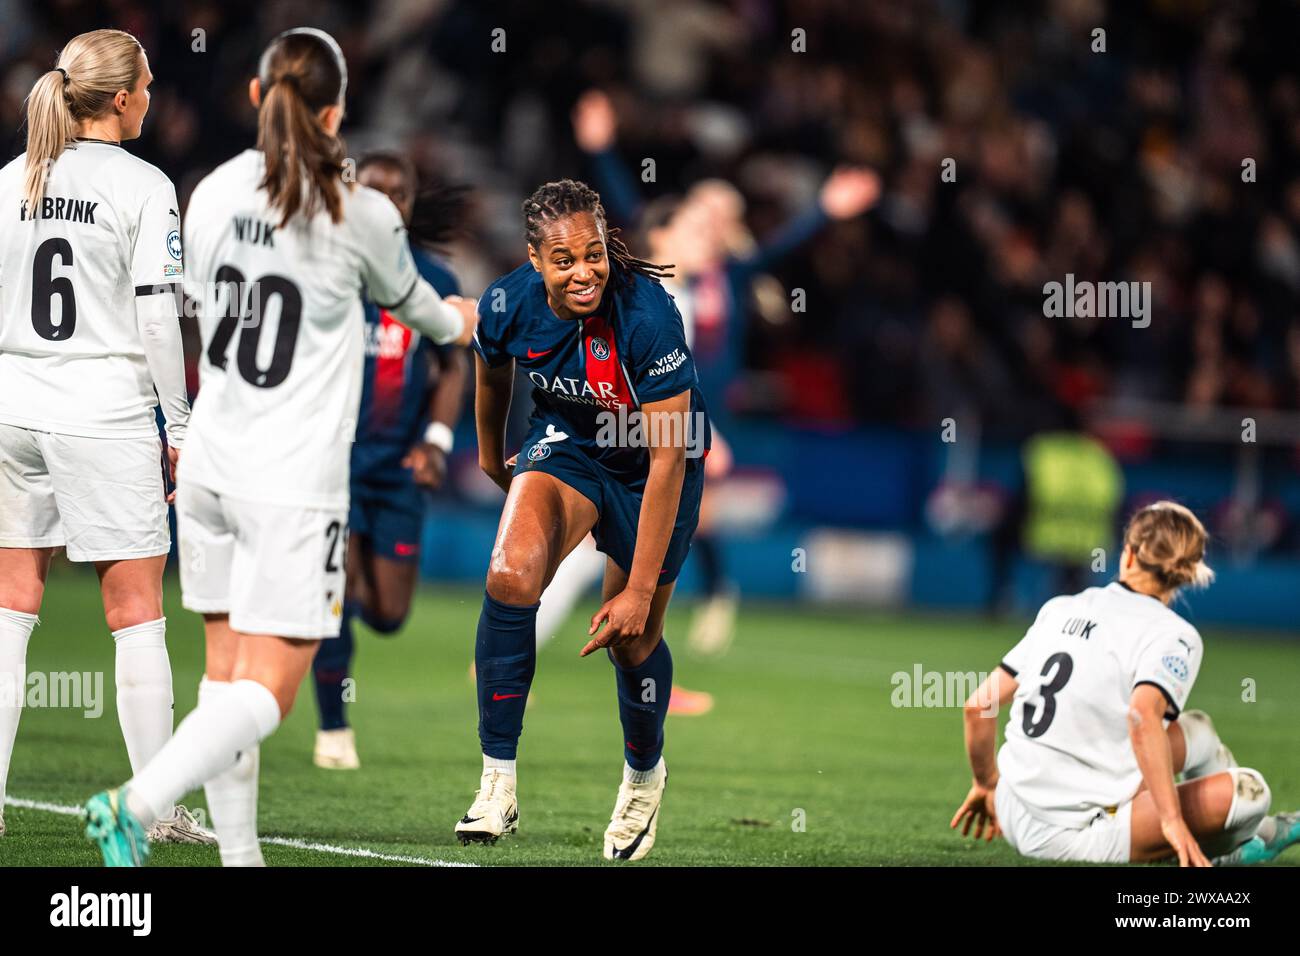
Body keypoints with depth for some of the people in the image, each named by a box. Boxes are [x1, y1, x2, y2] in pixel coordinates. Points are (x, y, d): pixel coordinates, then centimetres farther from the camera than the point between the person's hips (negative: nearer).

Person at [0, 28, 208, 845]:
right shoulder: (142, 186, -8)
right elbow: (157, 316, -9)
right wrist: (179, 424, -2)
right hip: (105, 414, -5)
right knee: (136, 609, 1)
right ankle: (158, 803, 3)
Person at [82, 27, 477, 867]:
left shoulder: (213, 193, 1)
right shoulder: (362, 215, -10)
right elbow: (407, 301, 11)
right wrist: (456, 322, 35)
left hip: (212, 462, 6)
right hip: (296, 483, -6)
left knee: (227, 672, 12)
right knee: (268, 690, -5)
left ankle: (239, 853, 13)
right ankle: (136, 805, -21)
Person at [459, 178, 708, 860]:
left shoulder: (648, 318, -34)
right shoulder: (506, 306, -22)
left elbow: (667, 460, -30)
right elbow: (492, 372, 5)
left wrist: (640, 590, -29)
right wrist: (492, 458, 23)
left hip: (650, 462, -2)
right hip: (566, 439, 2)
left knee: (632, 641, 6)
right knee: (511, 574, -26)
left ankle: (643, 772, 40)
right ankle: (497, 784, -19)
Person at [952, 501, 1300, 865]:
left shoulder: (1059, 609, 11)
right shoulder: (1173, 634, -7)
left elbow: (978, 705, 10)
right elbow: (1142, 717, -26)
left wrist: (986, 784, 25)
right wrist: (1171, 820, -26)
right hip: (1072, 838, -7)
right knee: (1248, 789, -7)